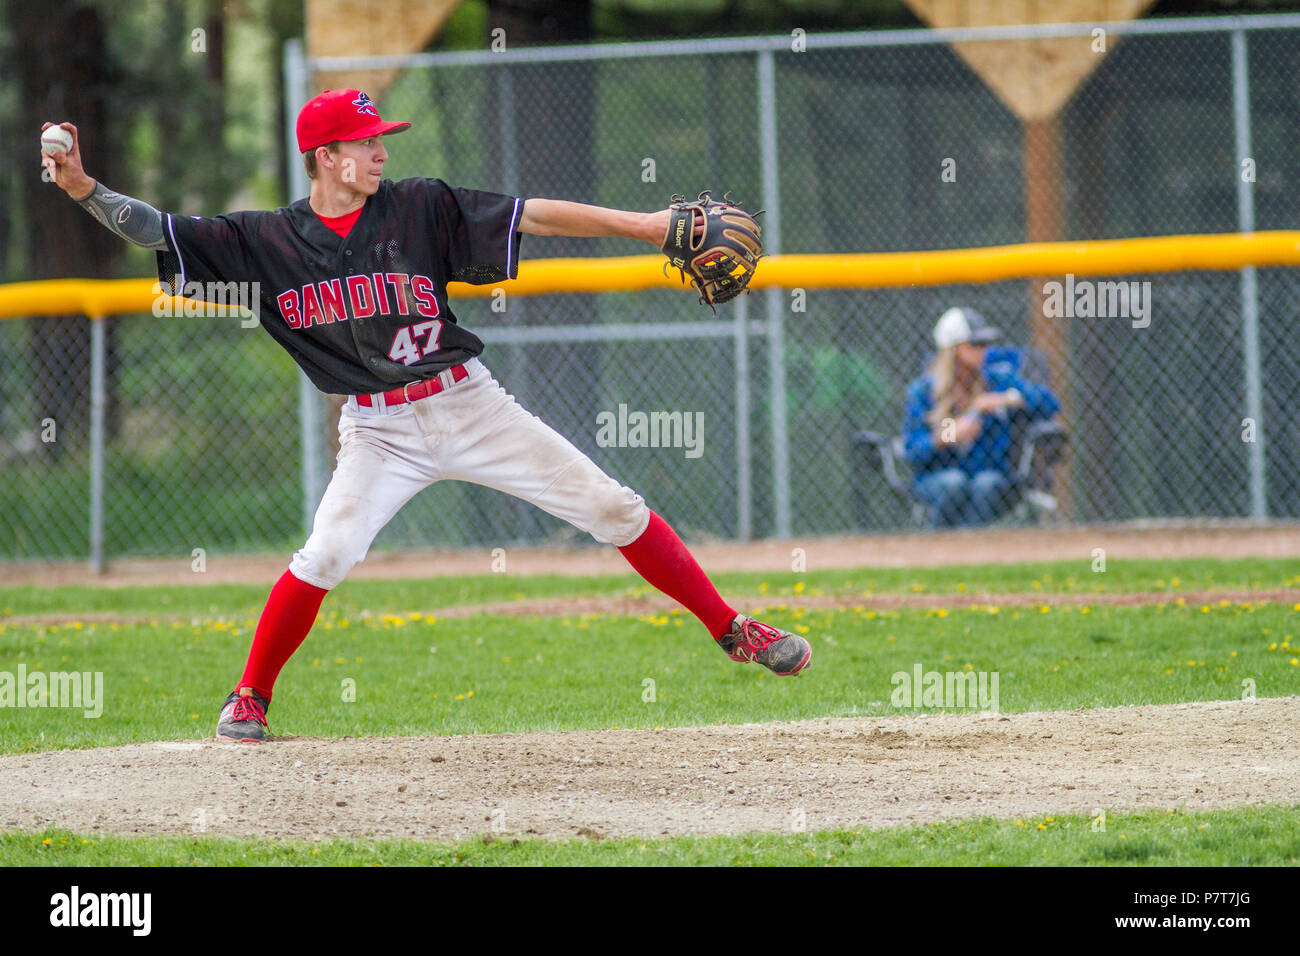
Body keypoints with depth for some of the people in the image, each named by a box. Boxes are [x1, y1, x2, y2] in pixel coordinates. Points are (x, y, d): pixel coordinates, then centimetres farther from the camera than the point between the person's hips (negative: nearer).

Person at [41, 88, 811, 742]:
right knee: (326, 557, -19)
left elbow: (533, 216, -8)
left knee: (611, 508, -3)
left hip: (468, 404, 1)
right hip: (378, 432, -1)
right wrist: (84, 188, -20)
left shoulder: (421, 209, -4)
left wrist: (640, 224, -15)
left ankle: (730, 629, 8)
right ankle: (250, 699, 2)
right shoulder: (266, 241, -3)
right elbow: (155, 231, -5)